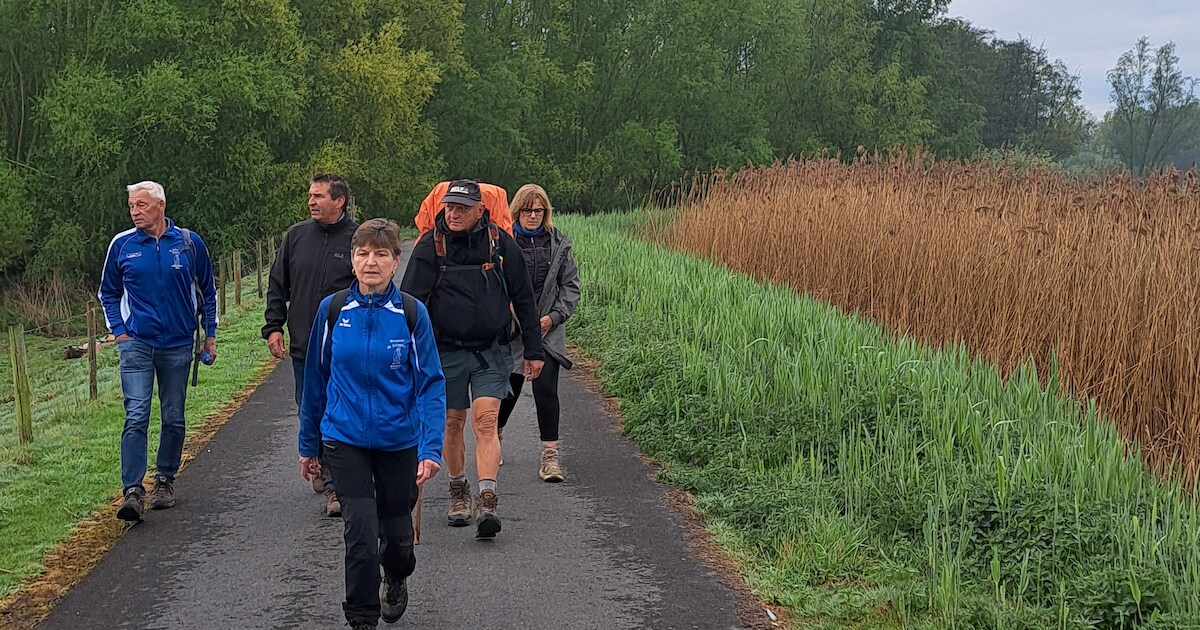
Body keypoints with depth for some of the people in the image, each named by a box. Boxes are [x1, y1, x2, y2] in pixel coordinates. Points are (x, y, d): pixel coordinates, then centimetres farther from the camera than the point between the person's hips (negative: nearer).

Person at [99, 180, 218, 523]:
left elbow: (207, 291, 13)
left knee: (174, 418, 10)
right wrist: (119, 331, 2)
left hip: (178, 344, 1)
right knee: (136, 416, -13)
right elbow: (109, 293, 13)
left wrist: (210, 335, 10)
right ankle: (133, 491, -15)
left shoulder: (189, 243, 1)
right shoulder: (121, 245, 1)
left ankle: (165, 480, 26)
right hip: (136, 343, -1)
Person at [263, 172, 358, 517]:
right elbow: (278, 286, 15)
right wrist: (273, 327, 6)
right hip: (303, 346, 4)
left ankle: (337, 485, -2)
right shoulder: (296, 236, 8)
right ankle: (320, 465, 36)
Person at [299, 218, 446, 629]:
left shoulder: (412, 314, -9)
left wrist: (431, 448, -18)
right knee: (361, 533, -10)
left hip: (399, 439, 0)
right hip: (345, 440, 0)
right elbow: (316, 379, 6)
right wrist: (308, 444, 11)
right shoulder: (333, 310, -5)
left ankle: (396, 581, 47)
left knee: (397, 531, 14)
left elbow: (431, 384, -8)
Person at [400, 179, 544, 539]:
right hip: (447, 351, 1)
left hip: (490, 350, -1)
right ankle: (458, 493, 29)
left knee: (485, 420, -12)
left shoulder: (500, 243, -3)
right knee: (452, 423, 10)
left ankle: (487, 502, -19)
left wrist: (533, 351, 6)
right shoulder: (430, 246, -6)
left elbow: (523, 299, 5)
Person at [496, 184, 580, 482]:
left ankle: (550, 456, -4)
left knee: (546, 388, -9)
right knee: (509, 387, 8)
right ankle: (494, 434, 38)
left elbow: (570, 286, 7)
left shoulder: (559, 244, 4)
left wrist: (553, 317, -5)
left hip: (547, 330, 1)